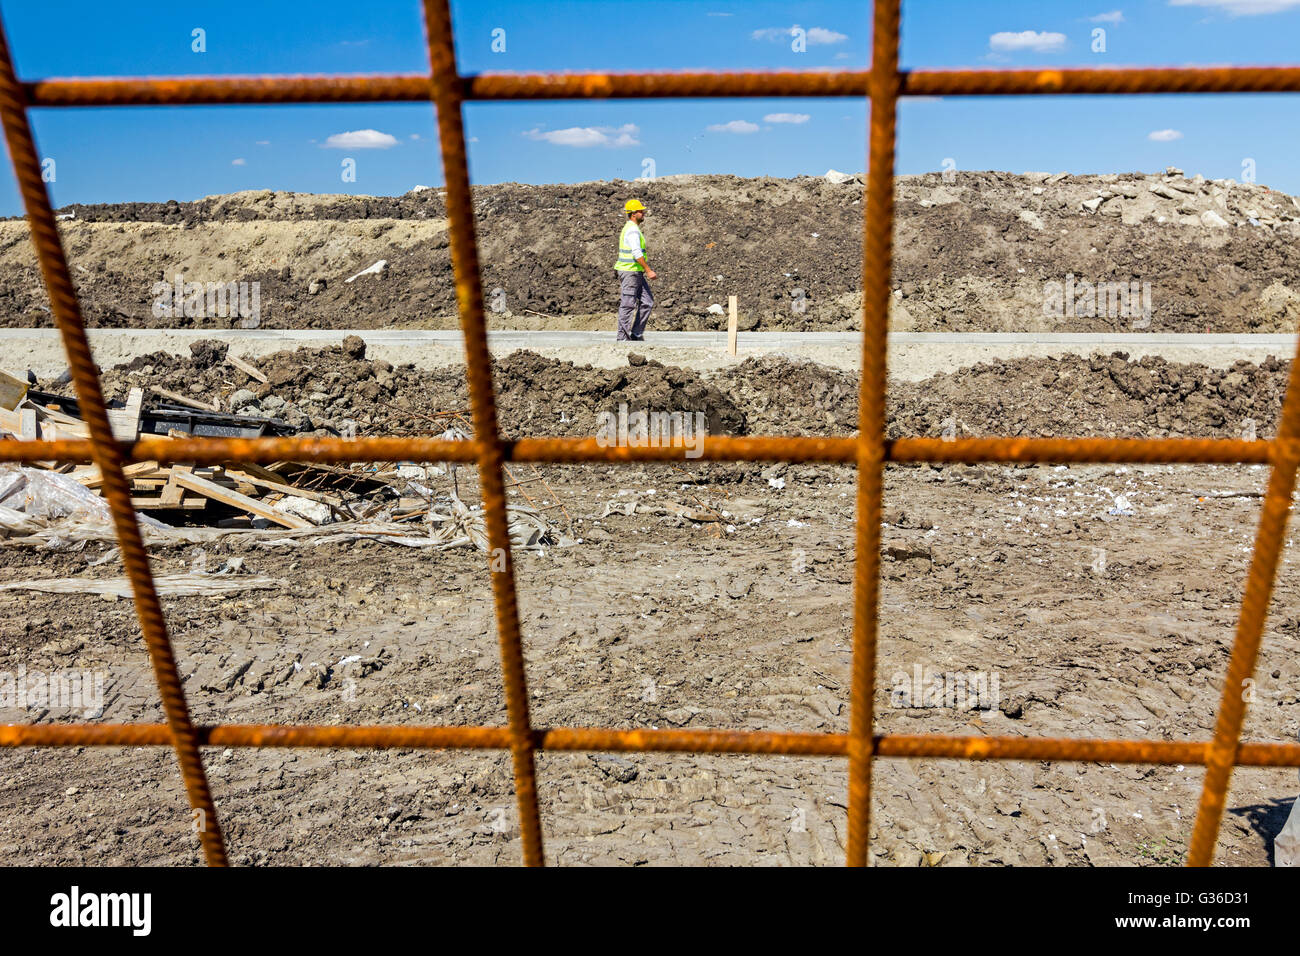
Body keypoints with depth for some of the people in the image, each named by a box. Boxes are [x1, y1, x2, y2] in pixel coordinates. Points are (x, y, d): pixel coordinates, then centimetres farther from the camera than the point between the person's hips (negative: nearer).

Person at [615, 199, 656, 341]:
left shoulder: (630, 228, 18)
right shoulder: (633, 229, -15)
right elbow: (637, 253, -23)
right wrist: (648, 270, -22)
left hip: (636, 273, 10)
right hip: (630, 272, -10)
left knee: (647, 302, 7)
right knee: (628, 305, -4)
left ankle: (636, 333, 10)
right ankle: (623, 337, 2)